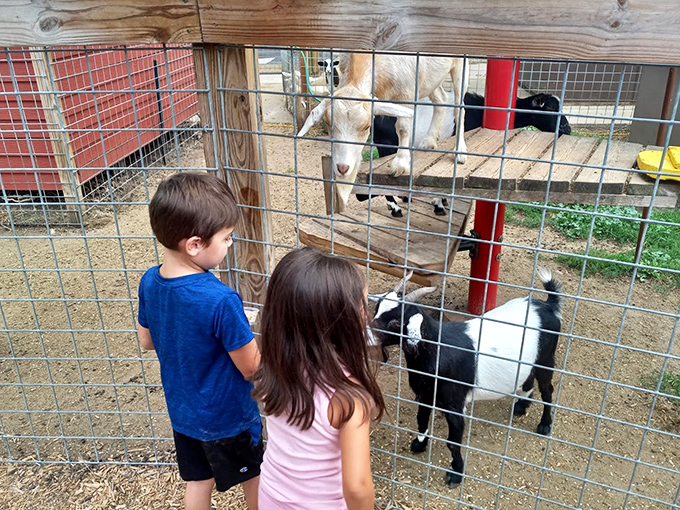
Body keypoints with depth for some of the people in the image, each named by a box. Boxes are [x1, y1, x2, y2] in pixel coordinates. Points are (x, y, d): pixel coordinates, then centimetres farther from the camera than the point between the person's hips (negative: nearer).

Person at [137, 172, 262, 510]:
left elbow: (146, 340, 4)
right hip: (226, 416, -6)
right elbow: (251, 367, -23)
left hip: (182, 410, 6)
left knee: (198, 481, 26)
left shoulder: (149, 282, -13)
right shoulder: (221, 301, -35)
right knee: (253, 476, 22)